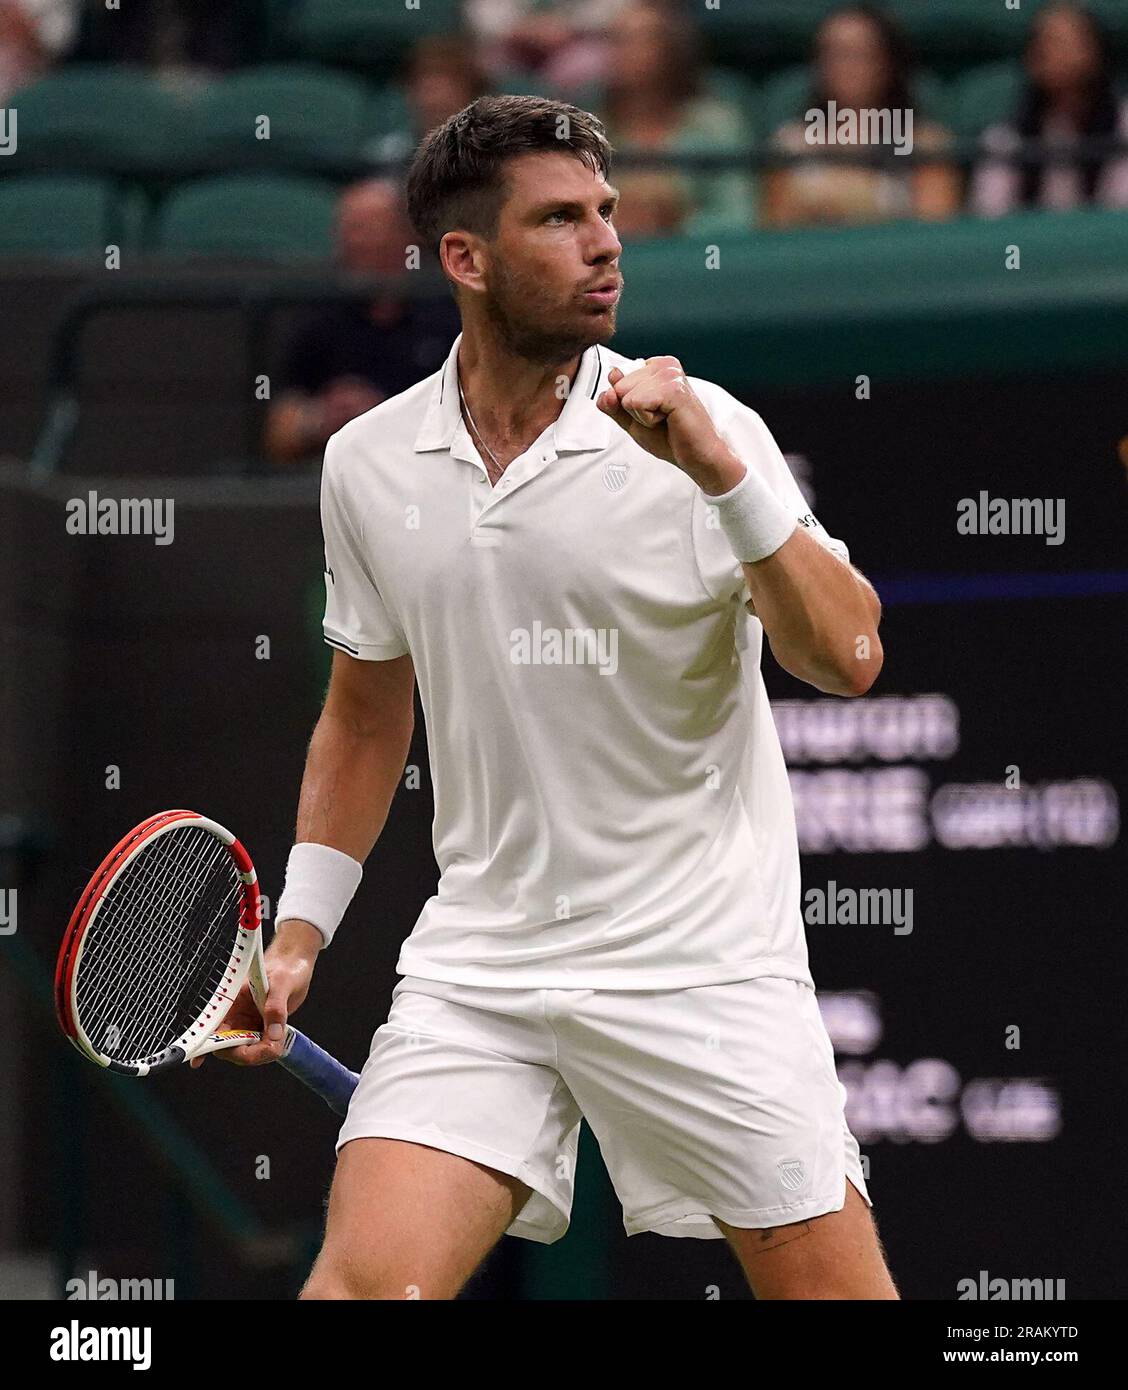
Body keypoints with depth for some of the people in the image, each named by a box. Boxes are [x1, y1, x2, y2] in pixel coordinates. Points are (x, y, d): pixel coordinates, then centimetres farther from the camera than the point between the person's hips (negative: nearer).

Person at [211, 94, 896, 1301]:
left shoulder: (704, 433, -7)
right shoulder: (368, 465, 5)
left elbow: (847, 658, -18)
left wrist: (723, 473, -27)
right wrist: (298, 934, 13)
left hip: (700, 963, -2)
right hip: (479, 963, 2)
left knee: (834, 1285, -2)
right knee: (365, 1278, -14)